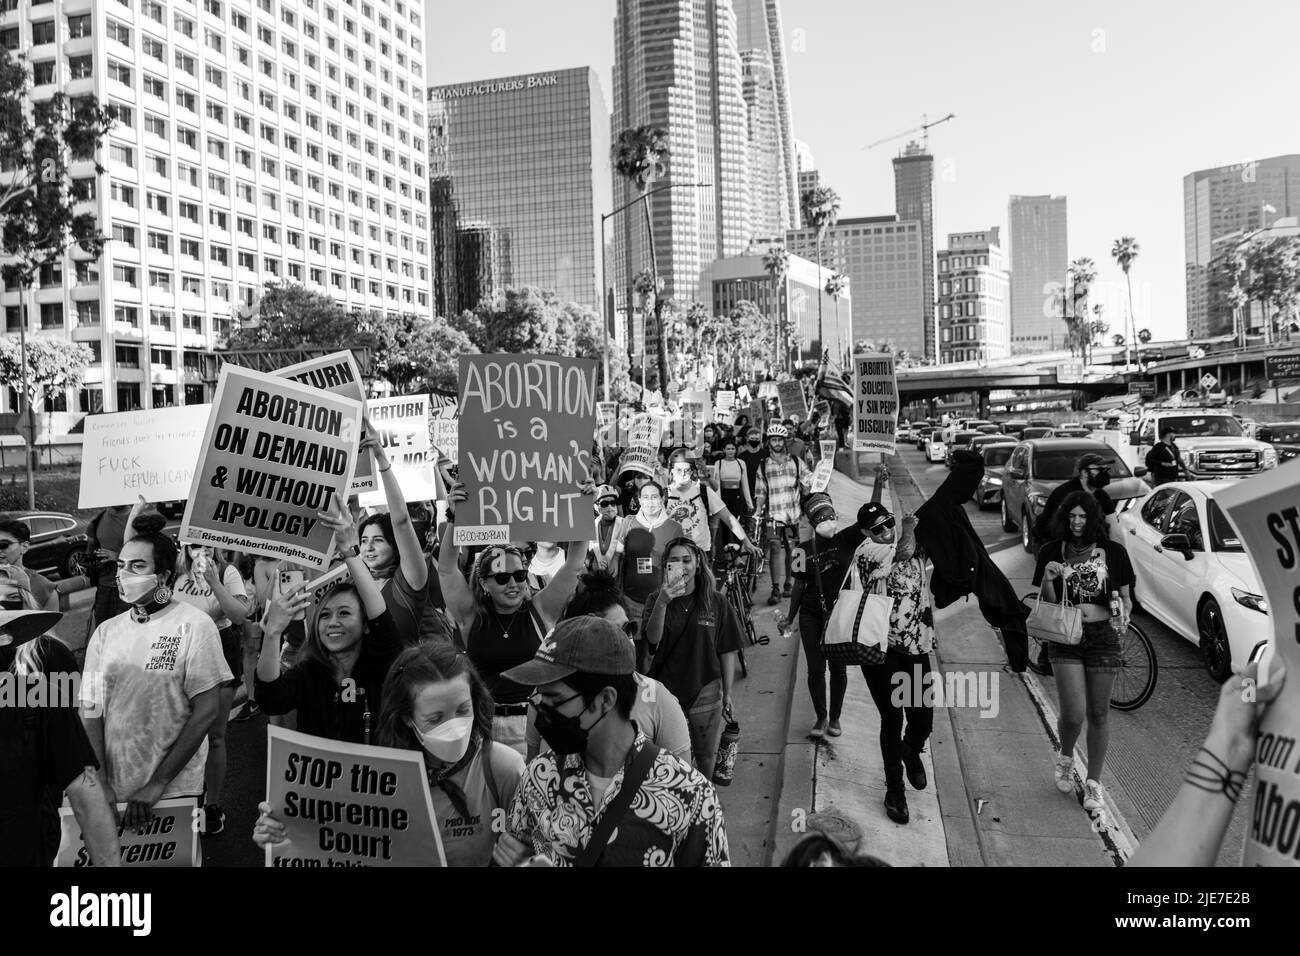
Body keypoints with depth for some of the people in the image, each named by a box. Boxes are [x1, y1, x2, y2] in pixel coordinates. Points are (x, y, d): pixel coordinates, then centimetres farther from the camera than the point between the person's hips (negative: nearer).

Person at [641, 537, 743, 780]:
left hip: (705, 693, 0)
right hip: (665, 691, 0)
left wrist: (728, 695, 1)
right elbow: (653, 638, -19)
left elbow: (727, 653, 0)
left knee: (706, 757, 15)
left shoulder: (717, 602, -5)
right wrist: (662, 603, -34)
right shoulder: (656, 600, -3)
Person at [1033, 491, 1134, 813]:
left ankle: (1093, 783, 25)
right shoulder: (1052, 552, 1)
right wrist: (1048, 580, -17)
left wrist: (1123, 616, -9)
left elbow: (1125, 598, 10)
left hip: (1103, 636, 1)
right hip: (1064, 638, -1)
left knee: (1098, 714, 8)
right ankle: (1065, 757, 25)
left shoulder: (1113, 552, 1)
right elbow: (1046, 603, 2)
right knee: (1073, 714, -8)